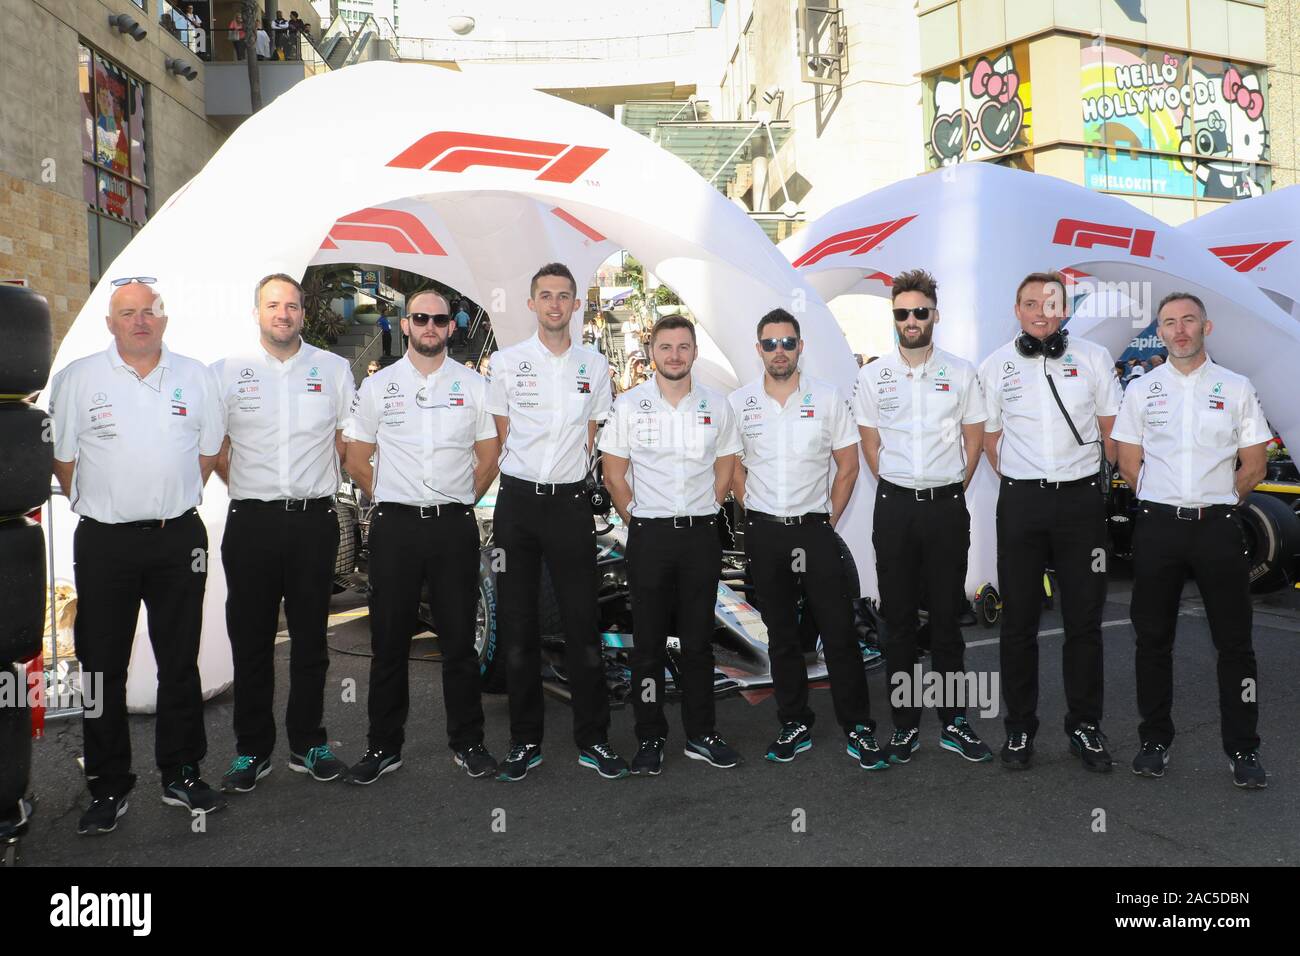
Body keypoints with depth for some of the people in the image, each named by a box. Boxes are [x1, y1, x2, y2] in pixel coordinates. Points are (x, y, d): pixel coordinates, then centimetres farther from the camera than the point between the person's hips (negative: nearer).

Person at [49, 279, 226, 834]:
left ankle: (181, 776, 22)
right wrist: (102, 507, 6)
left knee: (181, 663, 9)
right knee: (103, 668, 5)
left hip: (179, 539, 2)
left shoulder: (195, 377, 6)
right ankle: (108, 788, 17)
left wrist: (170, 504, 10)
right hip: (105, 543, -1)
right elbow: (63, 460, 6)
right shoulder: (77, 379, 1)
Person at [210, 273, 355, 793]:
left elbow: (347, 439, 14)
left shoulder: (333, 369, 6)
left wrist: (316, 484, 8)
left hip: (315, 521, 0)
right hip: (251, 522, 0)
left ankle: (308, 744, 21)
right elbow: (214, 448, 10)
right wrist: (248, 488, 5)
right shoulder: (226, 372, 5)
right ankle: (252, 750, 18)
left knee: (310, 638, 8)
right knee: (250, 640, 6)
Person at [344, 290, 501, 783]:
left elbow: (488, 460, 12)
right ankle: (384, 746, 19)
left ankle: (467, 742, 19)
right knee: (389, 641, 6)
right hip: (394, 526, 0)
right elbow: (357, 461, 11)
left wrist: (459, 501, 10)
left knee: (459, 640, 6)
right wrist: (392, 500, 11)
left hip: (455, 526, 0)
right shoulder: (377, 386, 6)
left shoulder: (474, 385, 7)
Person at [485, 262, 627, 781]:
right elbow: (501, 436, 7)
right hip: (517, 501, 0)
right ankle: (525, 740, 17)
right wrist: (529, 476, 5)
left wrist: (566, 474, 5)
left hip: (570, 503, 1)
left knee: (582, 623, 2)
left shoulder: (594, 366, 8)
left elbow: (591, 437, 12)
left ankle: (593, 738, 13)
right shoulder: (506, 362, 3)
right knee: (518, 625, 5)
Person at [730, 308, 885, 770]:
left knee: (839, 632, -2)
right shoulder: (738, 402, 3)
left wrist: (828, 520, 1)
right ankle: (794, 726, 22)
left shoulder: (828, 398, 0)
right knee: (781, 635, 10)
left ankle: (858, 729, 10)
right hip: (763, 532, 1)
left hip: (816, 529, -1)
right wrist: (756, 513, 5)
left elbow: (848, 466, 5)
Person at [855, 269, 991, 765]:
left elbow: (973, 440, 9)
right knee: (898, 619, 5)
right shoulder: (873, 376, 4)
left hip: (947, 506, 0)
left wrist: (950, 492, 5)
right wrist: (901, 490, 6)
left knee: (946, 617, 7)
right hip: (894, 506, 0)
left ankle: (954, 722, 18)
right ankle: (905, 724, 15)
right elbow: (871, 445, 9)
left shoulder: (961, 373, 3)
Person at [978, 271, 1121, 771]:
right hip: (1021, 504, 0)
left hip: (1082, 500, 0)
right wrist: (1022, 482, 7)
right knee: (1019, 621, 6)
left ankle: (1085, 725, 21)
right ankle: (1019, 726, 18)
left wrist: (1115, 478, 10)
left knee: (1084, 619, 7)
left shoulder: (1093, 357, 5)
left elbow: (1112, 429, 11)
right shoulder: (996, 365, 5)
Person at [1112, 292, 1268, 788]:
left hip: (1217, 526, -1)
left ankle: (1243, 749, 14)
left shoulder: (1237, 388, 6)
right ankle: (1155, 740, 19)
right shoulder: (1142, 390, 8)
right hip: (1157, 526, 1)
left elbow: (1254, 466, 7)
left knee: (1234, 642, 2)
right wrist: (1167, 503, 6)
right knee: (1153, 639, 7)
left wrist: (1215, 501, 6)